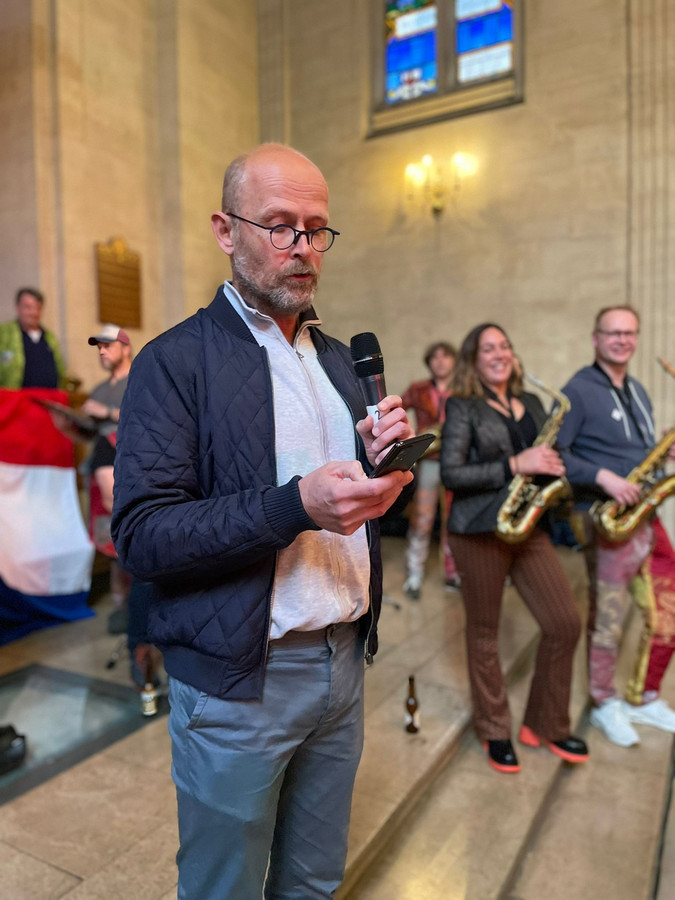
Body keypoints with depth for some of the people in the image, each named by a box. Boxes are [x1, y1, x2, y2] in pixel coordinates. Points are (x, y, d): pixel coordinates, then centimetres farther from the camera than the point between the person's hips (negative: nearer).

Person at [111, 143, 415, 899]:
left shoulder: (338, 357, 9)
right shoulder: (176, 362, -11)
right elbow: (140, 535, -18)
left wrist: (379, 460, -7)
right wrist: (295, 505, -29)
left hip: (343, 663, 6)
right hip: (238, 682, -5)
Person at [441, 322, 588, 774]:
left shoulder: (532, 404, 13)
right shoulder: (462, 407, -5)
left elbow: (547, 457, 20)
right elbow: (451, 474, -14)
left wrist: (554, 468, -4)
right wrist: (514, 465, -19)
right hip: (479, 531, -5)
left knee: (566, 624, 3)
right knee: (484, 632, 7)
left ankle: (546, 724, 24)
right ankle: (495, 731, 27)